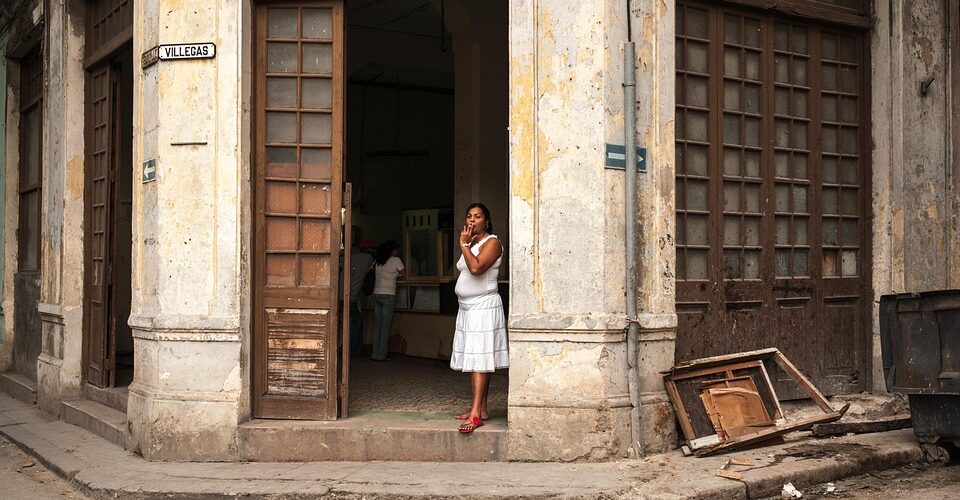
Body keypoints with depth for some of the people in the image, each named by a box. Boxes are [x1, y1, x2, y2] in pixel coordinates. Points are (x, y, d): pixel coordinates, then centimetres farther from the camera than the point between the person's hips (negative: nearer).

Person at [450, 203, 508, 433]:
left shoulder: (492, 242, -10)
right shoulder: (471, 244, 18)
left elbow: (476, 268, -24)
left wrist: (464, 244, -16)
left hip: (483, 308, -9)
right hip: (467, 309, 9)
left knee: (480, 360, -13)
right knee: (474, 360, 10)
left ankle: (476, 414, -18)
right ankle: (480, 408, 15)